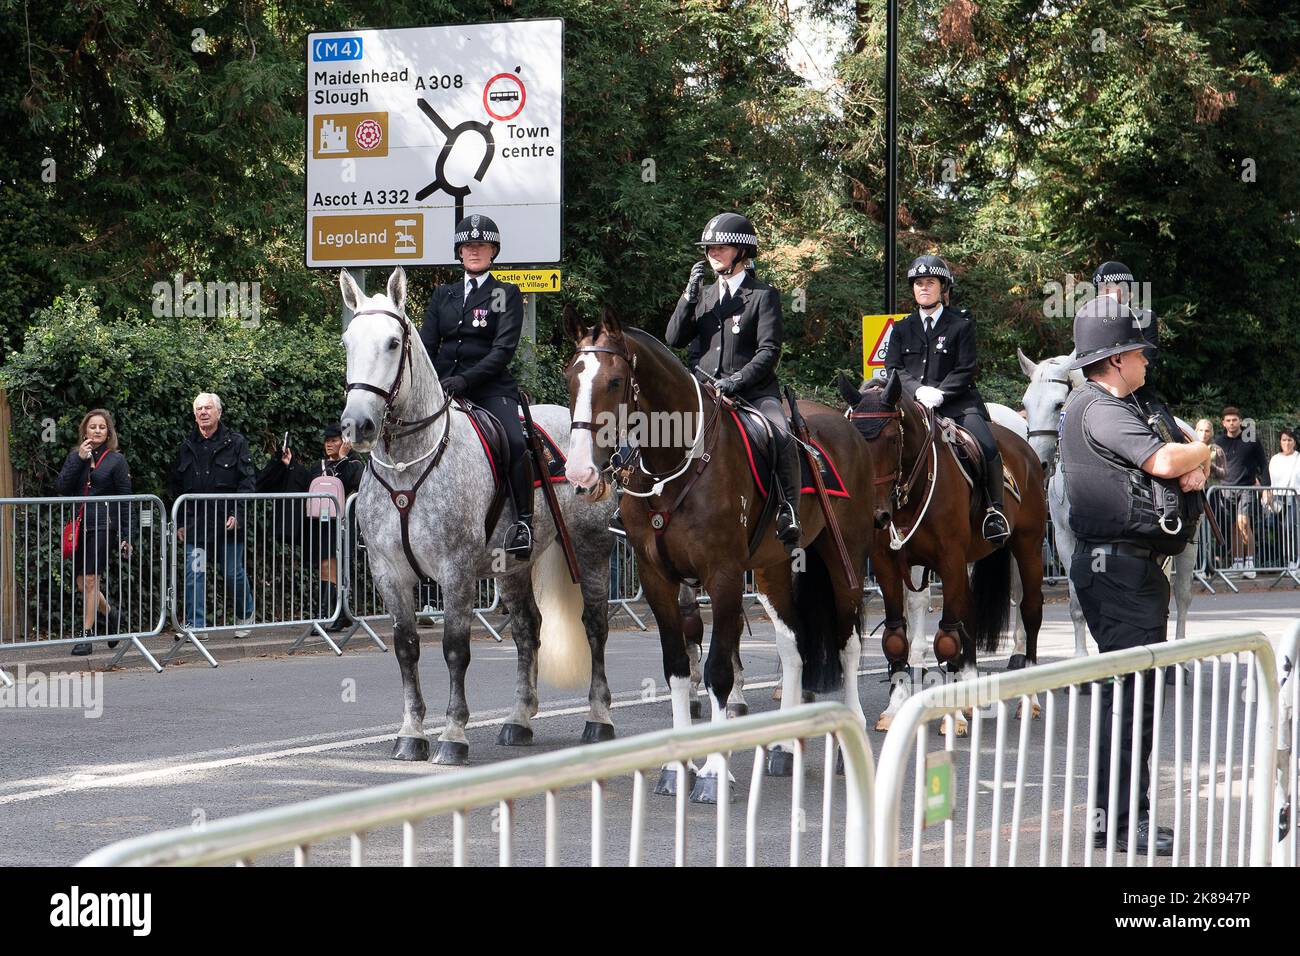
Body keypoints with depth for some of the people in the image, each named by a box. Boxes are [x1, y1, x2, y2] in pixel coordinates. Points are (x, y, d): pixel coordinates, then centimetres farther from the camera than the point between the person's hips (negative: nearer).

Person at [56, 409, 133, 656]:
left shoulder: (116, 460, 1)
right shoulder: (75, 456, 13)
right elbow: (62, 487, -1)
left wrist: (126, 536, -6)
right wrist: (79, 459, -10)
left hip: (103, 526, -5)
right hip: (78, 526, 5)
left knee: (90, 580, -8)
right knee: (81, 583, 7)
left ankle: (86, 633, -2)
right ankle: (111, 616, 31)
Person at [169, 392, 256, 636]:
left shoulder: (235, 443, 0)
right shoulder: (187, 447, 9)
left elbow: (246, 482, -3)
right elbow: (176, 486, 15)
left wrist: (238, 514, -14)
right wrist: (180, 523, 11)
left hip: (227, 523, -2)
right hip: (195, 523, 2)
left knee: (233, 574, 6)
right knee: (193, 575, -4)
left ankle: (245, 615, 28)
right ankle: (195, 625, -1)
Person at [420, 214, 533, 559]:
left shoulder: (507, 294, 5)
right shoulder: (443, 295, 18)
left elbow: (503, 349, -7)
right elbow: (426, 345, 14)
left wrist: (465, 379, -20)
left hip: (491, 388, -5)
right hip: (443, 386, 5)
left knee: (515, 443, -30)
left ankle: (524, 522, -22)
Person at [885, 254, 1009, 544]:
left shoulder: (961, 324, 7)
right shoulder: (902, 329, 17)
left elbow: (965, 370, 0)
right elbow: (892, 368, 7)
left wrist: (939, 394, -15)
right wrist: (919, 390, -11)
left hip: (955, 402, -3)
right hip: (913, 403, 3)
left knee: (987, 448, -23)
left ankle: (994, 512, -10)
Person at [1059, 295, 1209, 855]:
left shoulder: (1113, 407, 19)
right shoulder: (1099, 409, -14)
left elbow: (1177, 471, 18)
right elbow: (1163, 460, -26)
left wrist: (1193, 470, -6)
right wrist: (1200, 452, -4)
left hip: (1131, 568, 11)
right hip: (1120, 567, -11)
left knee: (1129, 690, 14)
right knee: (1131, 691, -10)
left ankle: (1115, 815, 21)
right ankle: (1122, 824, -8)